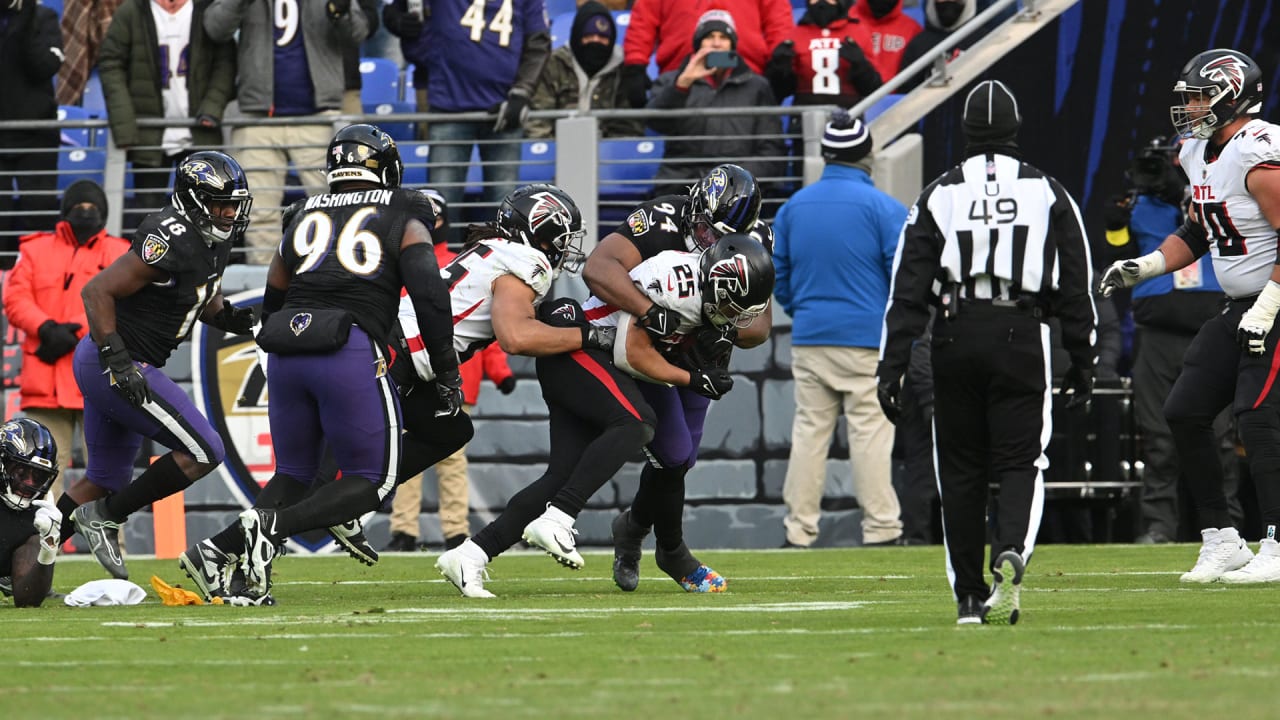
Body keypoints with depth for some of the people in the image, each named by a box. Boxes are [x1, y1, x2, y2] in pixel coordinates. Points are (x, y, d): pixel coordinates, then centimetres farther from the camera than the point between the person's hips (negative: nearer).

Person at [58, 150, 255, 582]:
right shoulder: (171, 242, -23)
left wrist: (231, 318, 1)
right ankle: (105, 518, -1)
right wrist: (116, 360, -28)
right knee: (202, 452, -10)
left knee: (106, 479, 19)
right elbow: (97, 291, -23)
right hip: (115, 365, -10)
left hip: (115, 366, 10)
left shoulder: (216, 240, 7)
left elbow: (203, 299, 23)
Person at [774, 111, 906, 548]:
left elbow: (776, 275, 13)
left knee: (809, 431, 7)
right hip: (867, 337, -4)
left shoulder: (793, 206, 7)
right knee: (871, 431, -3)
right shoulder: (883, 207, -6)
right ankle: (881, 528, -3)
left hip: (809, 338, 4)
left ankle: (799, 528, 6)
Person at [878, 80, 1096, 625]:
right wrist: (1082, 364, 11)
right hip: (1021, 335, 0)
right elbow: (1076, 288, 6)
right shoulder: (1047, 194, 6)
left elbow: (908, 289, 0)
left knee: (960, 470, 9)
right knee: (1019, 463, 3)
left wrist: (891, 367, 0)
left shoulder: (939, 196, 5)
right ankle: (1011, 555, -27)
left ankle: (969, 596, 11)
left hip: (957, 335, 0)